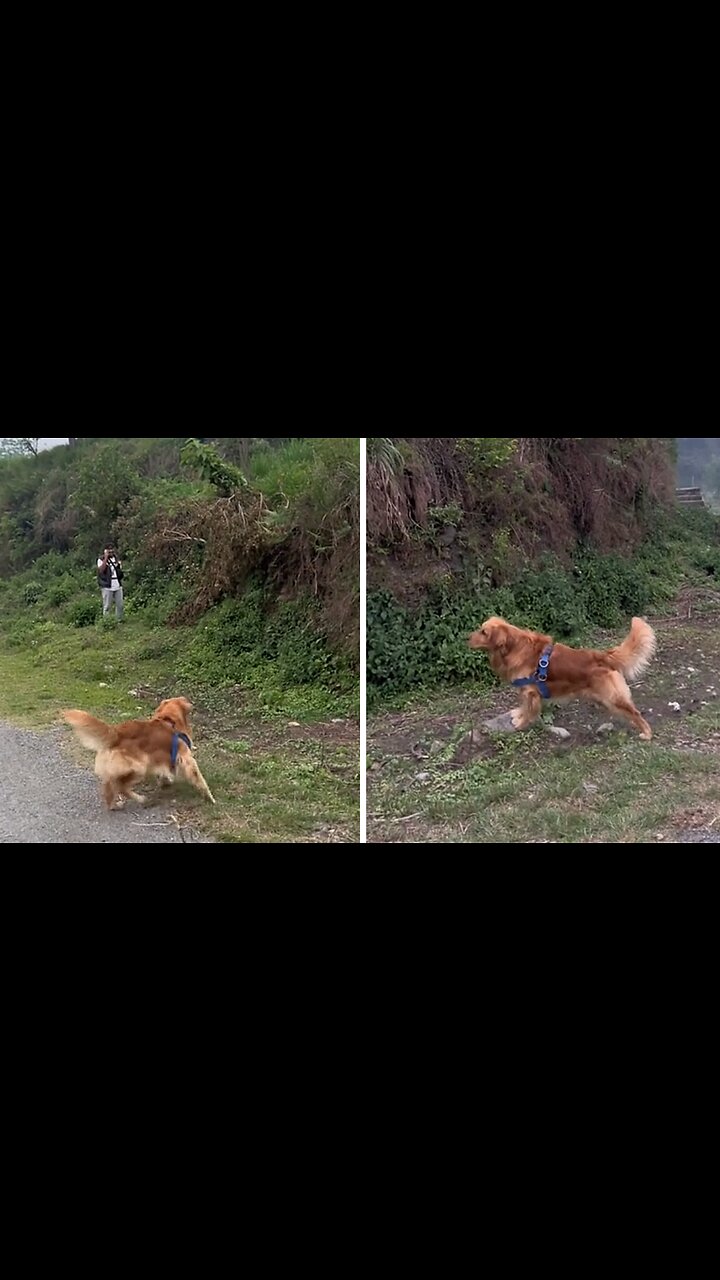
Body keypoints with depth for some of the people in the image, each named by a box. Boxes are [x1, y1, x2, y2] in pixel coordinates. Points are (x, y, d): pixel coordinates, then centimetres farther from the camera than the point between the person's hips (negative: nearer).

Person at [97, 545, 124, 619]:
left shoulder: (116, 558, 15)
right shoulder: (101, 559, -2)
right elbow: (101, 570, -20)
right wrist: (106, 558, -18)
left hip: (118, 586, 5)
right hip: (107, 587, -5)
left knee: (120, 605, 6)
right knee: (107, 606, -2)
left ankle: (119, 620, 17)